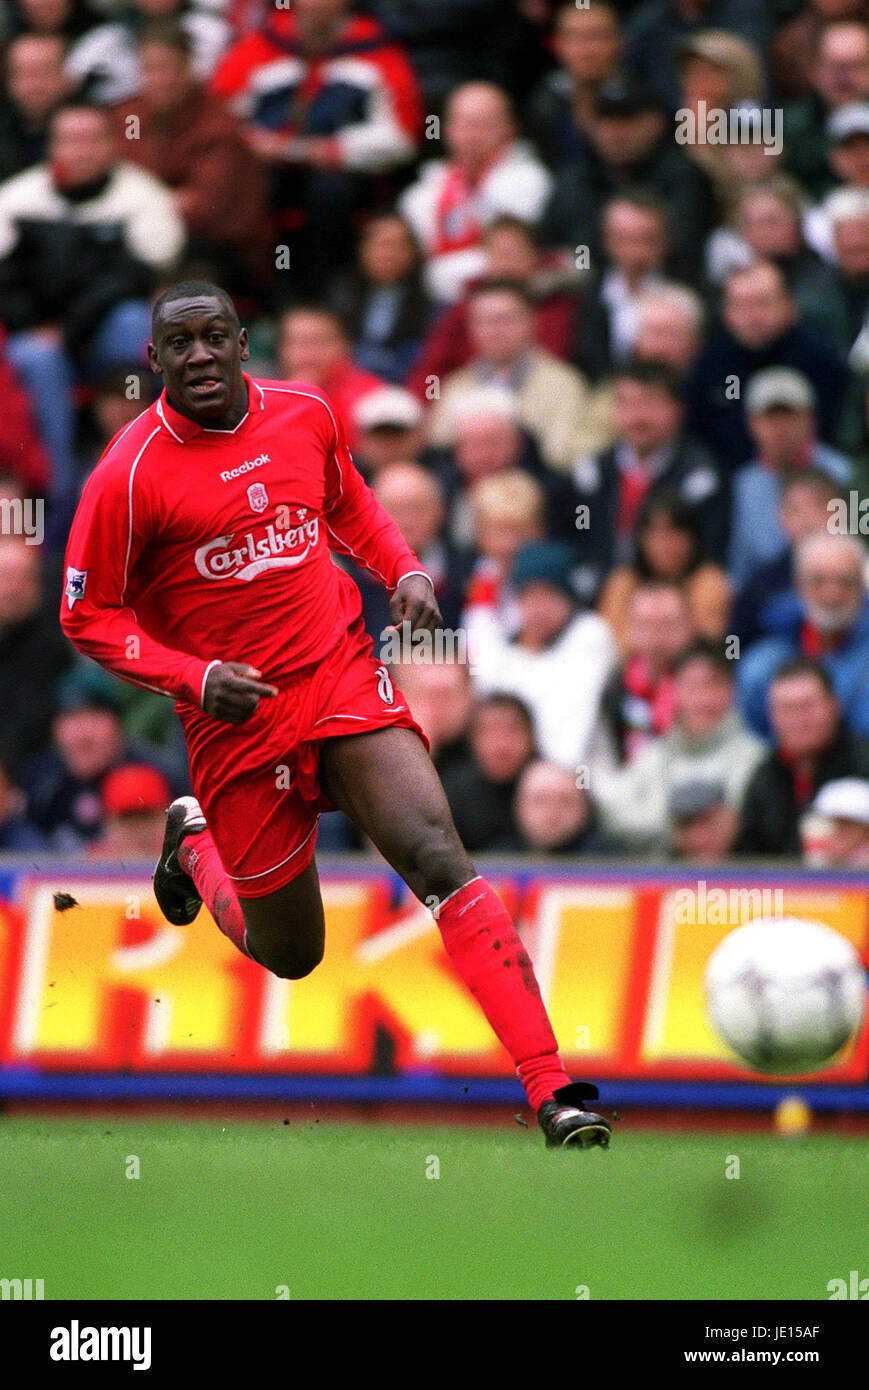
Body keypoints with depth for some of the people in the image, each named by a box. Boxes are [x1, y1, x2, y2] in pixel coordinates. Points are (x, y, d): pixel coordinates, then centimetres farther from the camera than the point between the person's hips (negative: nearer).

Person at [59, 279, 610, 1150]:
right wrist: (193, 677, -18)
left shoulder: (305, 415, 2)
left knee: (436, 854, -21)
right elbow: (88, 616, -5)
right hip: (239, 719, -2)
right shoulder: (129, 478, -12)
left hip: (343, 678, 2)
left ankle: (552, 1092, -26)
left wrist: (404, 571, 5)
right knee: (290, 955, 9)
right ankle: (193, 844, 44)